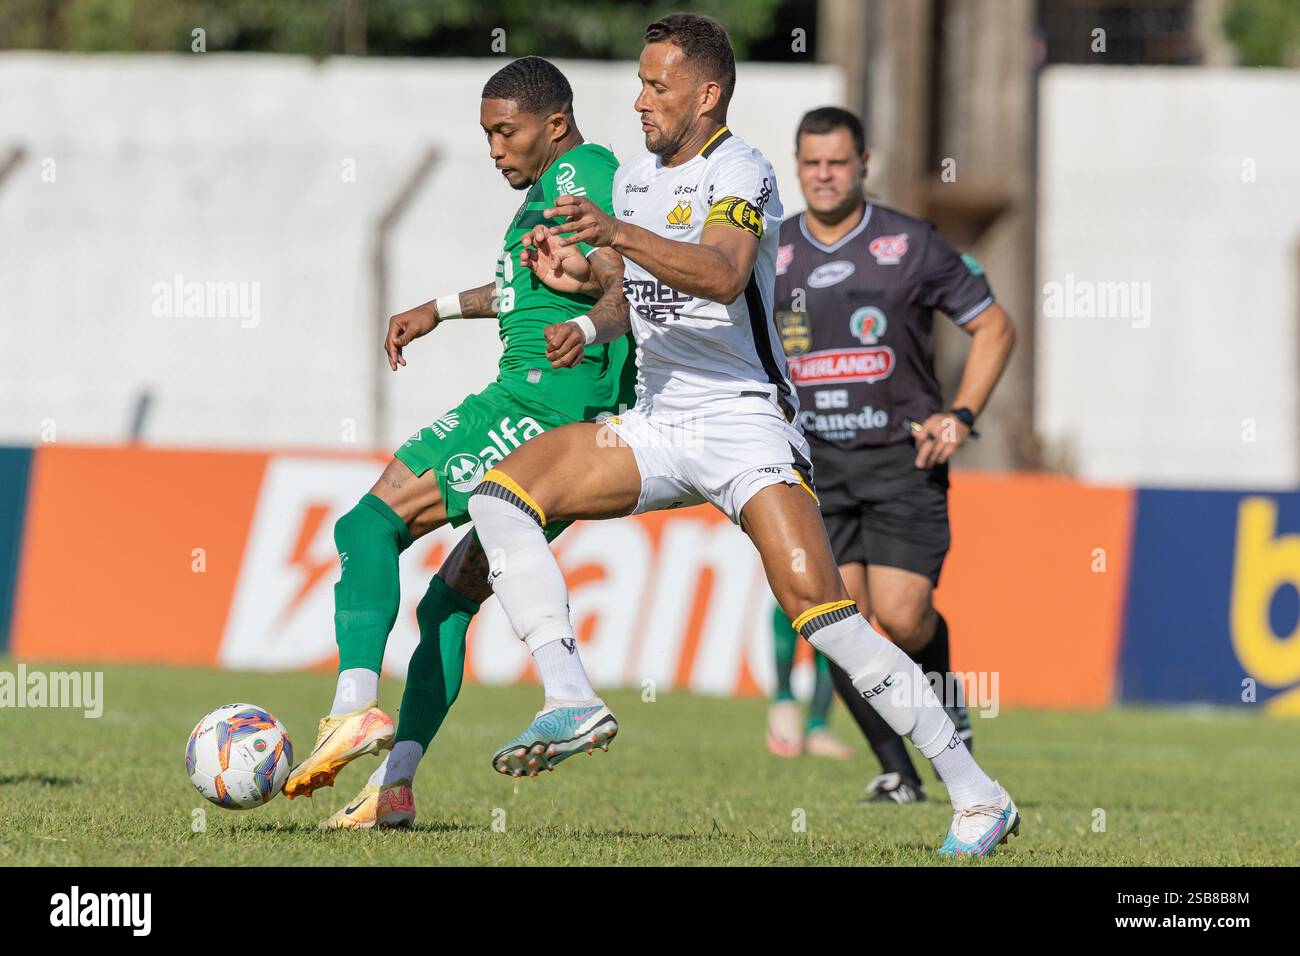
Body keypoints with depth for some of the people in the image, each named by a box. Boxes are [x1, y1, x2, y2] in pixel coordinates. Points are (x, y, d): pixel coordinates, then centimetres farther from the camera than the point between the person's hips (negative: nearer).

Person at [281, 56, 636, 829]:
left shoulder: (579, 171, -7)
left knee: (369, 525, -15)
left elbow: (622, 287, -21)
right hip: (585, 432, 10)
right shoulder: (556, 183, 23)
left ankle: (356, 707, -32)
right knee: (449, 604, 13)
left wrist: (589, 329, -41)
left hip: (544, 398, -10)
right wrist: (441, 310, 48)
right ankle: (394, 784, 8)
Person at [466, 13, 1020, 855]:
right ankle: (572, 703, -19)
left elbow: (723, 276, -31)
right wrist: (590, 327, 5)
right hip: (657, 427, 7)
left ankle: (977, 796, -13)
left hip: (746, 421, -7)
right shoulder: (634, 177, 14)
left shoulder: (740, 173, -11)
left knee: (820, 611, -19)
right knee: (501, 495, -13)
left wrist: (618, 233, -42)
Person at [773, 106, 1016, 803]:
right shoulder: (770, 255, 6)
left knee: (901, 617, -13)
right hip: (814, 464, 3)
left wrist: (960, 416, -6)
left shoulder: (910, 245, -3)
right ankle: (897, 772, 4)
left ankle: (944, 693, 21)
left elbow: (994, 327, 4)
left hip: (902, 458, -3)